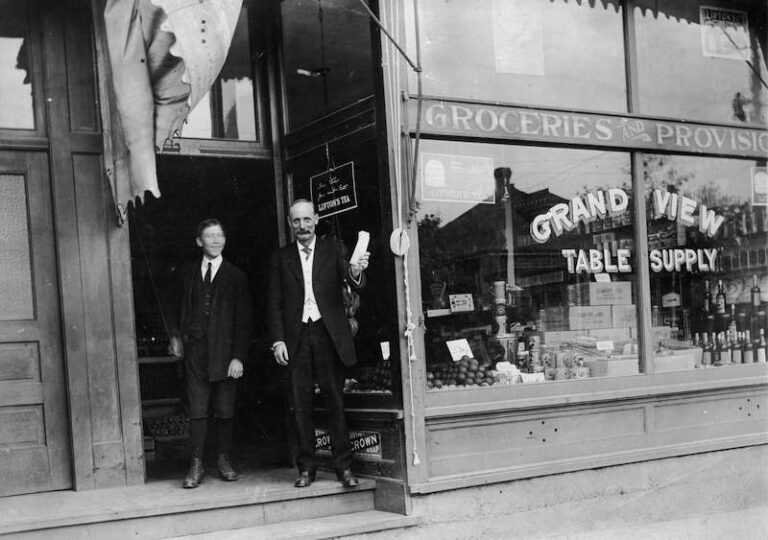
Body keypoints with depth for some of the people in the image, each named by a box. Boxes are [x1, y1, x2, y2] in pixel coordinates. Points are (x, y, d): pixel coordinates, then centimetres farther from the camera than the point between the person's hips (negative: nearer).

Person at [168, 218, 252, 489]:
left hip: (224, 350, -1)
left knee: (225, 411, 3)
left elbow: (243, 321, -1)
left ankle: (223, 460, 18)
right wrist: (176, 336, 11)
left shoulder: (236, 277, 3)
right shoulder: (185, 273, 11)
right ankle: (196, 465, 2)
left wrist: (238, 357, -7)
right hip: (195, 349, 1)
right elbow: (177, 309, 23)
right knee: (197, 410, -2)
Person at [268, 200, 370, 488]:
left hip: (328, 334, -1)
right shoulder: (280, 258, 11)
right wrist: (277, 340, -2)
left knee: (335, 401, -2)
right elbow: (275, 304, 9)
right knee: (301, 404, 4)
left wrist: (356, 273, -29)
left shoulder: (334, 250, 7)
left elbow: (356, 286, -5)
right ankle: (306, 467, 11)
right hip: (296, 337, 2)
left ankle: (343, 466, 4)